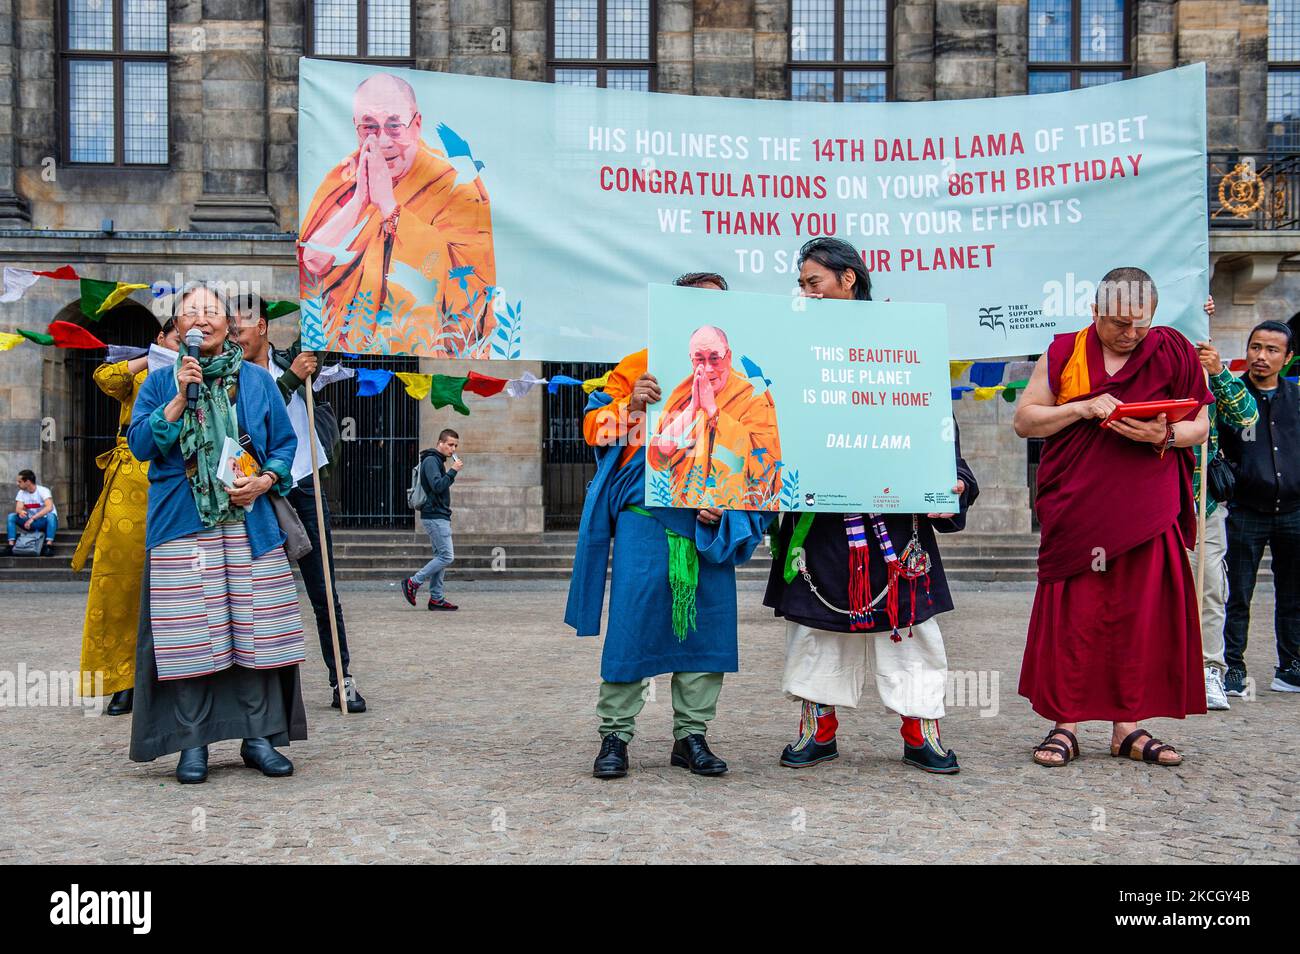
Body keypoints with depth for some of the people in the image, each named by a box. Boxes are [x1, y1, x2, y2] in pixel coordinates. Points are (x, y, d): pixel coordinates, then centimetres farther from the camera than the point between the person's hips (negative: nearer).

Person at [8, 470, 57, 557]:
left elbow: (49, 507, -31)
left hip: (45, 522, -5)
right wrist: (20, 512, -34)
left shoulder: (43, 490, -15)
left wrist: (32, 518, -37)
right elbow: (18, 509, -9)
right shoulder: (22, 493, 3)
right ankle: (11, 546, -19)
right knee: (11, 516, -14)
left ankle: (49, 546, -43)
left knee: (51, 516, -37)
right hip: (31, 523, 5)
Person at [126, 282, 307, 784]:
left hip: (250, 523, 1)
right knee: (188, 635, -3)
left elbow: (285, 442, 11)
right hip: (182, 525, -1)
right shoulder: (161, 381, 9)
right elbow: (139, 444, -2)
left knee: (255, 629, 0)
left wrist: (265, 480, -7)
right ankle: (192, 743, 7)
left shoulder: (257, 380, 11)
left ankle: (259, 737, 10)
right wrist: (180, 396, -11)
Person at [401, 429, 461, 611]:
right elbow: (437, 486, -22)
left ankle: (436, 598, 12)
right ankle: (413, 583, -4)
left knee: (440, 556, 10)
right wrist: (453, 471, -19)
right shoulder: (431, 460, -11)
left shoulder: (438, 461, 20)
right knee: (447, 556, -11)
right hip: (435, 516, -10)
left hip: (439, 515, 10)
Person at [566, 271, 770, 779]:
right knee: (632, 623, -5)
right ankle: (614, 734, 7)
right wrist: (630, 404, -16)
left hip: (711, 523, 3)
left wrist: (728, 506, -2)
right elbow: (594, 428, 4)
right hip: (644, 518, -3)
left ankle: (691, 736, 15)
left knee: (707, 624, 4)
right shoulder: (641, 366, 6)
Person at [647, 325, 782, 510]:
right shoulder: (681, 397, 7)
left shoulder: (753, 396, -2)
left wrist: (712, 409, -13)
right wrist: (692, 407, -9)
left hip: (738, 505, -2)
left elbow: (759, 458, -15)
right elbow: (656, 459, -2)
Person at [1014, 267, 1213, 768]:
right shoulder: (1063, 353, 5)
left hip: (1146, 513, 1)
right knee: (1070, 617, -2)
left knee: (1141, 616, 2)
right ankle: (1065, 725, 7)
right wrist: (1082, 409, -11)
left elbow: (1200, 426, 8)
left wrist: (1164, 435, -14)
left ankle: (1128, 727, 13)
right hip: (1075, 511, -1)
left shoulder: (1173, 352, 7)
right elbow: (1024, 420, 3)